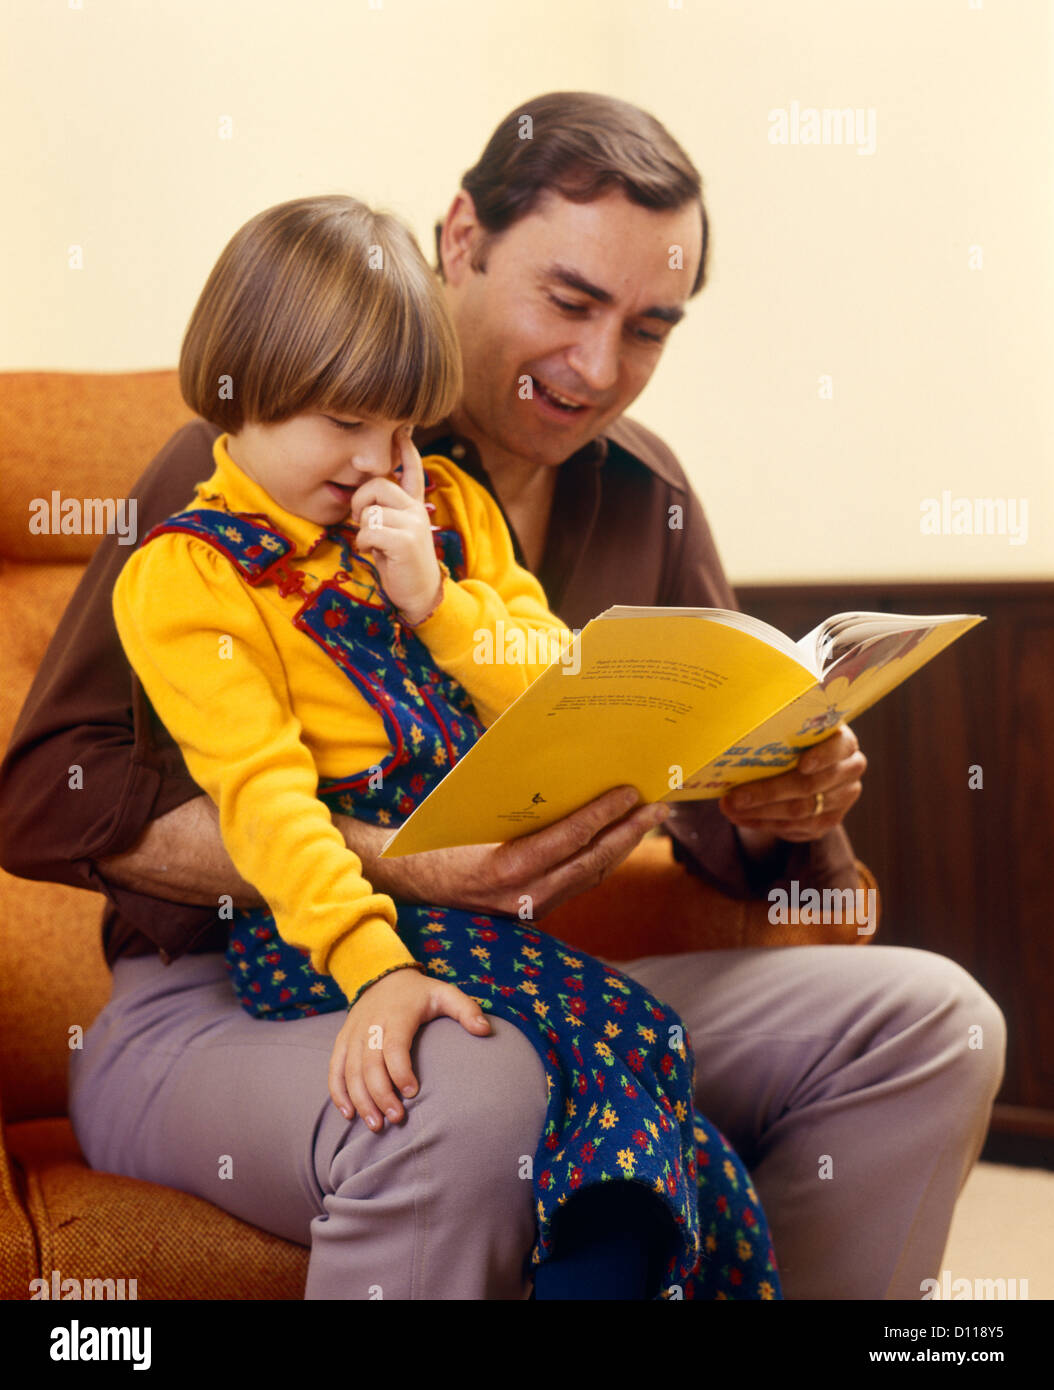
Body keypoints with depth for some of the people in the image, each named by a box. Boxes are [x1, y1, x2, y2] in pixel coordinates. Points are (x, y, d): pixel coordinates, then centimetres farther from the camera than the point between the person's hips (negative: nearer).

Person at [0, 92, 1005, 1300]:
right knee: (464, 1094, -40)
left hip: (520, 991, 6)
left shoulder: (644, 497, 9)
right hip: (221, 1005, -6)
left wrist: (783, 803, -14)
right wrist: (396, 863, -30)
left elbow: (719, 813, 12)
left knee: (929, 1019, -9)